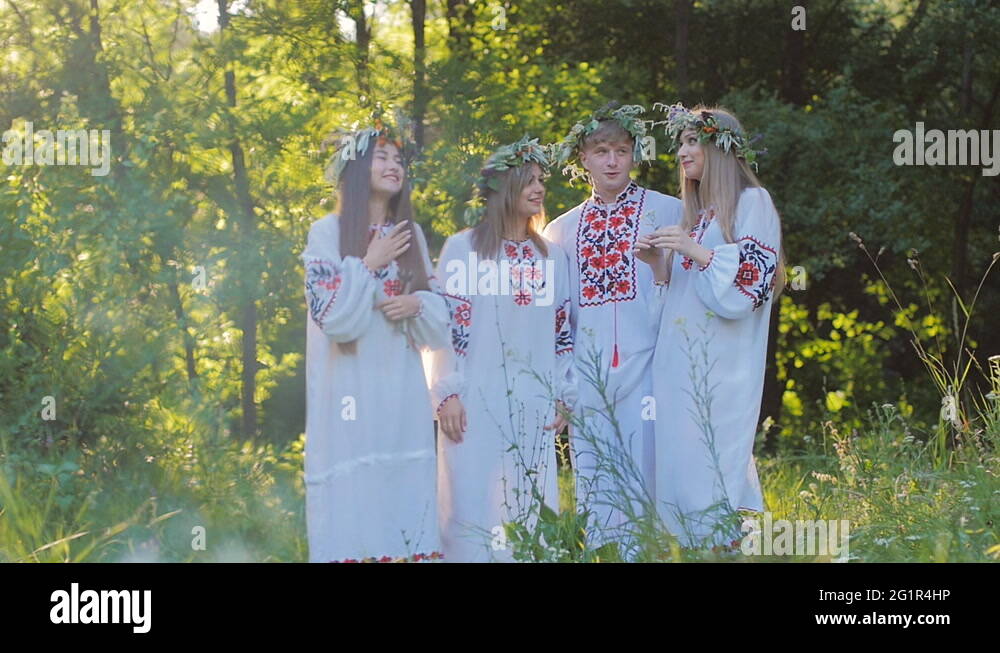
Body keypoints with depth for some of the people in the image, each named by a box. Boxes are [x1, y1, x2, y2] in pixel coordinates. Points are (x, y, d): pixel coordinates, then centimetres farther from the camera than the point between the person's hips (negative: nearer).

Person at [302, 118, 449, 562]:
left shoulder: (412, 234, 13)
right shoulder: (328, 232, -2)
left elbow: (439, 314, 13)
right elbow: (330, 316, -10)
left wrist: (416, 304, -7)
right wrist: (369, 264, -11)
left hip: (402, 385, 5)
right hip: (351, 382, -4)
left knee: (404, 486, 2)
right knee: (352, 489, -7)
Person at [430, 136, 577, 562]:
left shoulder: (551, 256, 13)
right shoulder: (462, 249, 1)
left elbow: (562, 332, 14)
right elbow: (445, 325, -2)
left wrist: (564, 397, 7)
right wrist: (447, 392, -9)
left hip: (534, 409, 3)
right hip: (474, 404, -3)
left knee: (529, 512, 2)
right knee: (472, 511, -4)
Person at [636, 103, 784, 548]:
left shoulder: (751, 202, -2)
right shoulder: (695, 213, 20)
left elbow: (751, 282, -11)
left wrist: (693, 251, -13)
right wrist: (659, 264, 5)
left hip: (718, 366, -7)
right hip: (678, 366, 8)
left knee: (711, 476, -11)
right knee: (679, 471, 4)